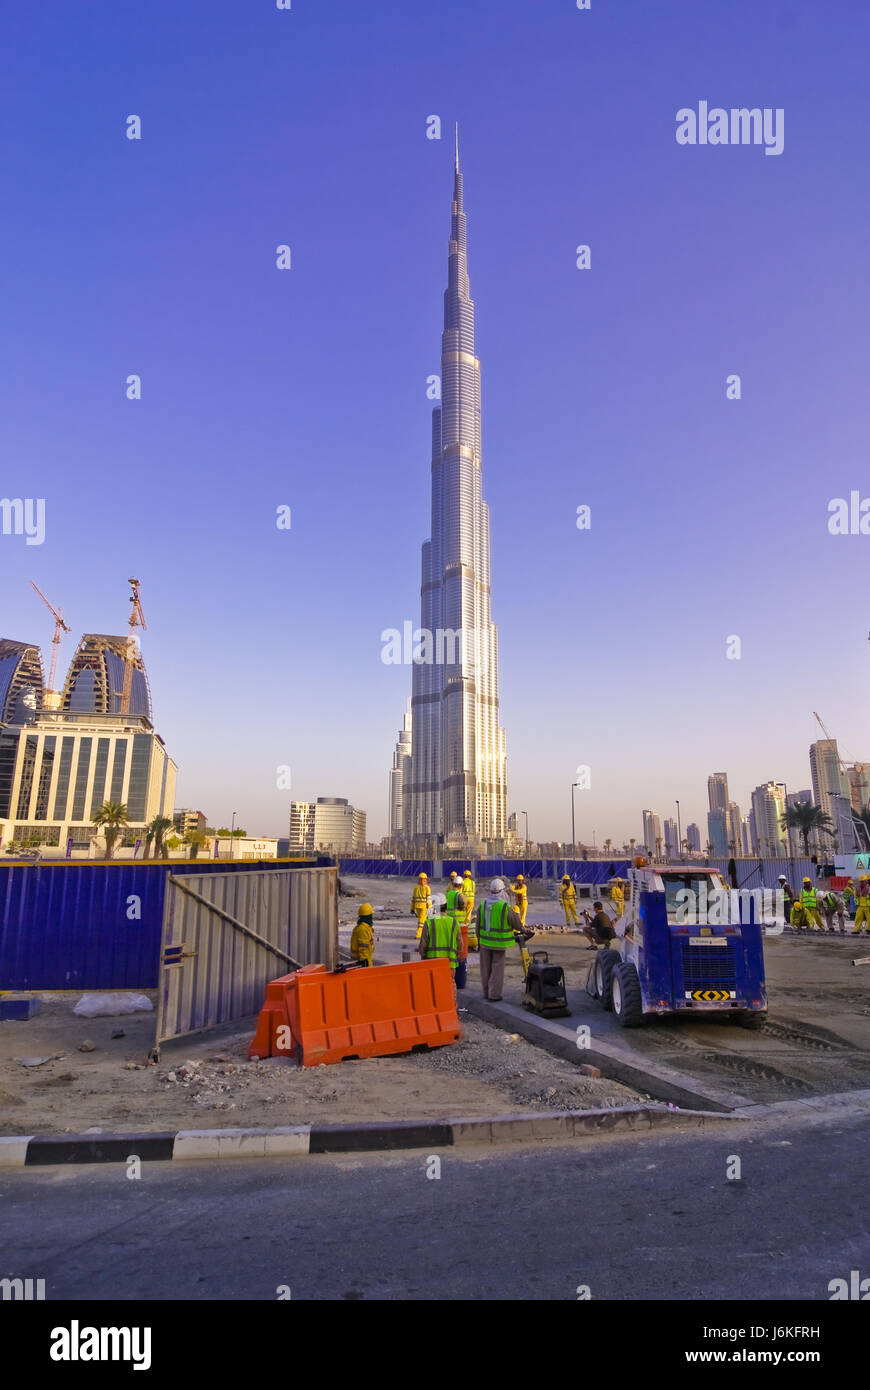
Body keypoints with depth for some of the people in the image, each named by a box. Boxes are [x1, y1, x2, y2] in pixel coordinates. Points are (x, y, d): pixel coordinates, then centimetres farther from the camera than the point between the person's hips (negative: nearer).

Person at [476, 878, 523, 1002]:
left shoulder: (482, 904, -4)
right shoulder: (505, 906, -17)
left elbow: (478, 925, 5)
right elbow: (518, 926, -8)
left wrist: (479, 939, 17)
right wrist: (517, 915, 13)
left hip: (485, 942, 4)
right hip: (499, 943, -4)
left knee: (485, 968, 14)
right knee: (497, 968, 6)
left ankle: (485, 992, 25)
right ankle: (494, 995, 9)